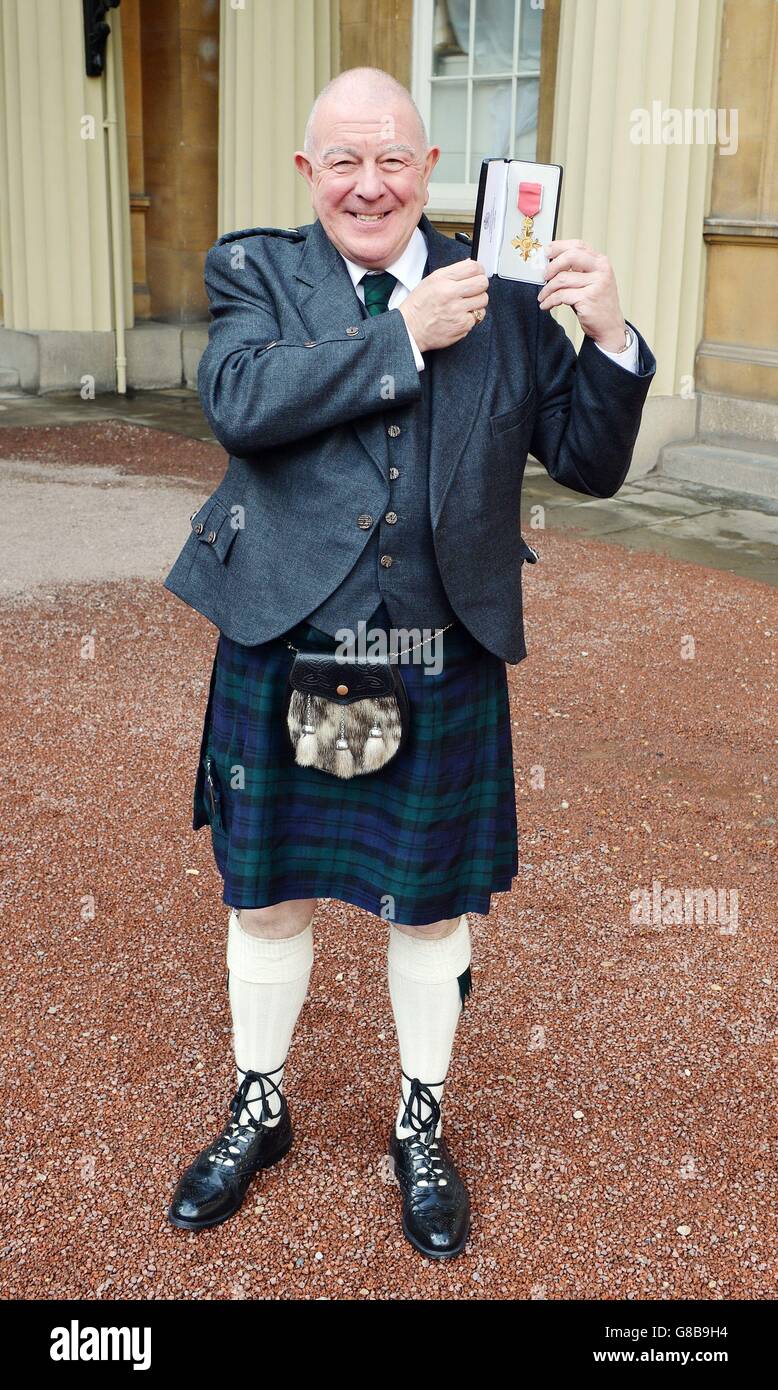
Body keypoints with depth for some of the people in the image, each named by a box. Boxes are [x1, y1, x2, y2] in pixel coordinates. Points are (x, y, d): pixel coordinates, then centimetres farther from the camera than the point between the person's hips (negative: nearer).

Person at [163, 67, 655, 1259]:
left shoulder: (500, 293, 2)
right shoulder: (255, 273, 1)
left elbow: (590, 464, 1)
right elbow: (240, 401, -19)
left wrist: (609, 337, -15)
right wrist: (405, 334, -19)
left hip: (446, 665, 1)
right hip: (282, 653, 0)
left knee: (433, 906, 14)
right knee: (268, 897, 15)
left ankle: (422, 1124, 39)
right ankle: (259, 1111, 41)